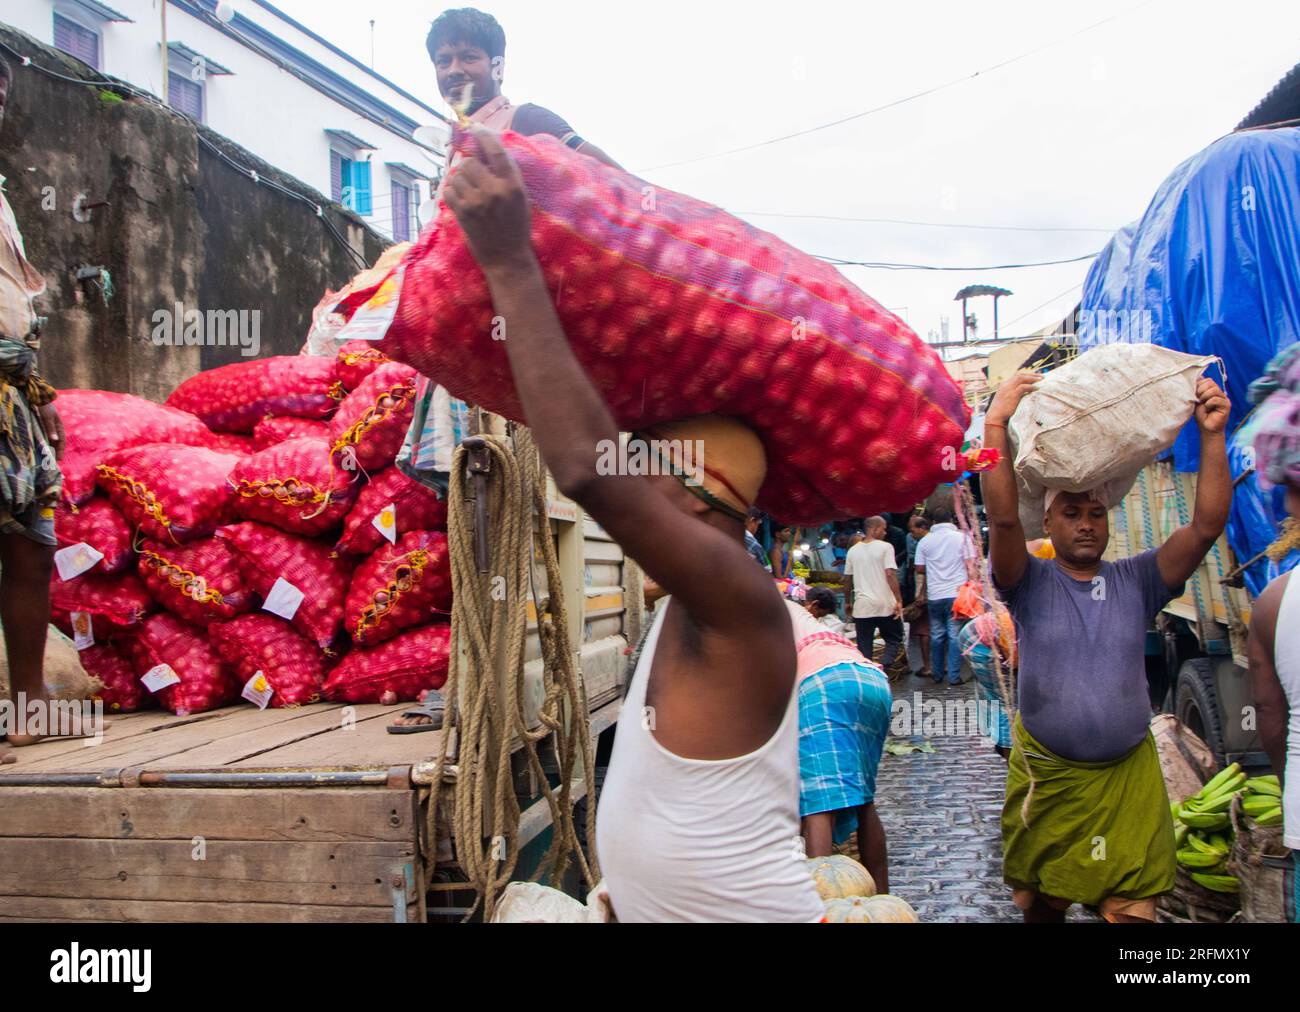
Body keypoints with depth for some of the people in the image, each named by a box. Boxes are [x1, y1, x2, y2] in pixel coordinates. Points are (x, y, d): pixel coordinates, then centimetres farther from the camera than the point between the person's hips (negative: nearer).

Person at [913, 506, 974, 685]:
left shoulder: (925, 541, 4)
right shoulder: (961, 537, -1)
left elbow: (919, 569, 7)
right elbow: (970, 566, -4)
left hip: (934, 595, 2)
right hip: (957, 593, -2)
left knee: (937, 635, 11)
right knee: (955, 634, 0)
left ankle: (938, 674, 17)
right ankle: (954, 676, -2)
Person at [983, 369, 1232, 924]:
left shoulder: (1135, 581, 4)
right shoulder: (1031, 582, -2)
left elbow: (1206, 526, -6)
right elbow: (1003, 517, -18)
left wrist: (1212, 436, -14)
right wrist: (996, 425, -25)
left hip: (1127, 776, 1)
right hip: (1046, 774, -1)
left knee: (1134, 908, -1)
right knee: (1041, 904, 13)